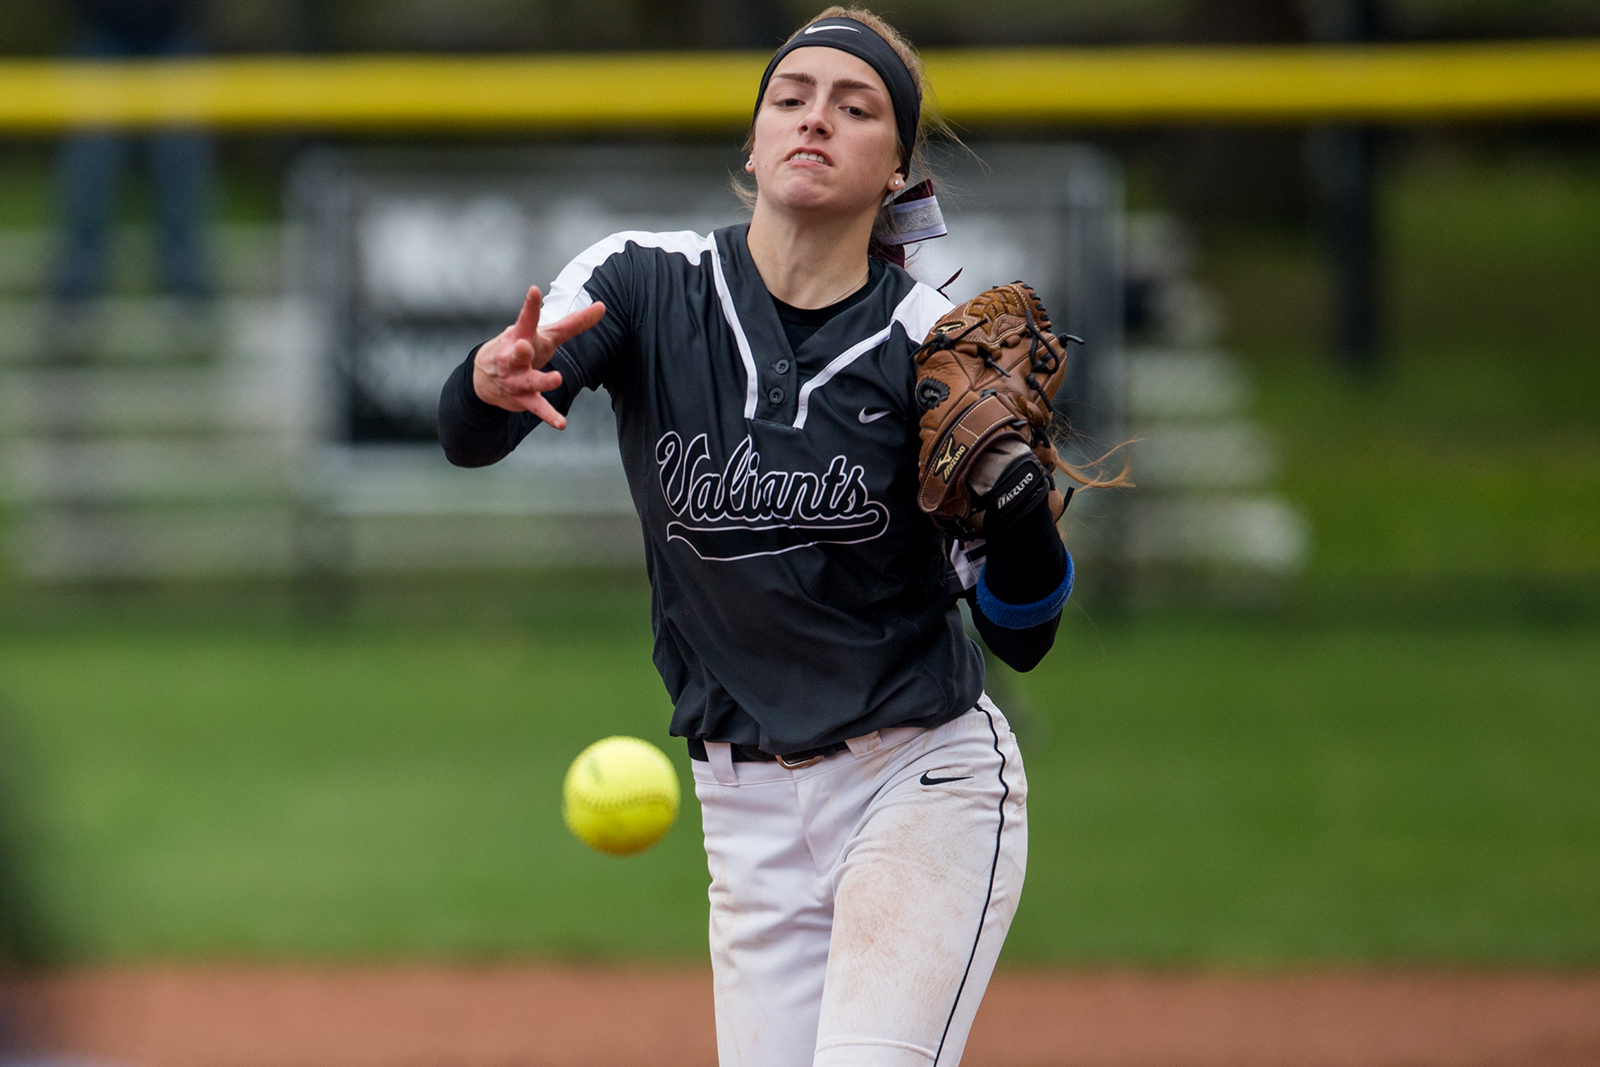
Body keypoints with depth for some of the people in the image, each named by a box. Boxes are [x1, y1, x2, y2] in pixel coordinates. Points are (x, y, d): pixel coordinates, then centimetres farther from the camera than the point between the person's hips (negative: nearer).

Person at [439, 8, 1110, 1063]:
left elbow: (1020, 635, -5)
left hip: (925, 781, -3)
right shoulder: (646, 285, -4)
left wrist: (1025, 492, -25)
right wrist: (497, 378, -42)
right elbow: (469, 437, -19)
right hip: (751, 809, 3)